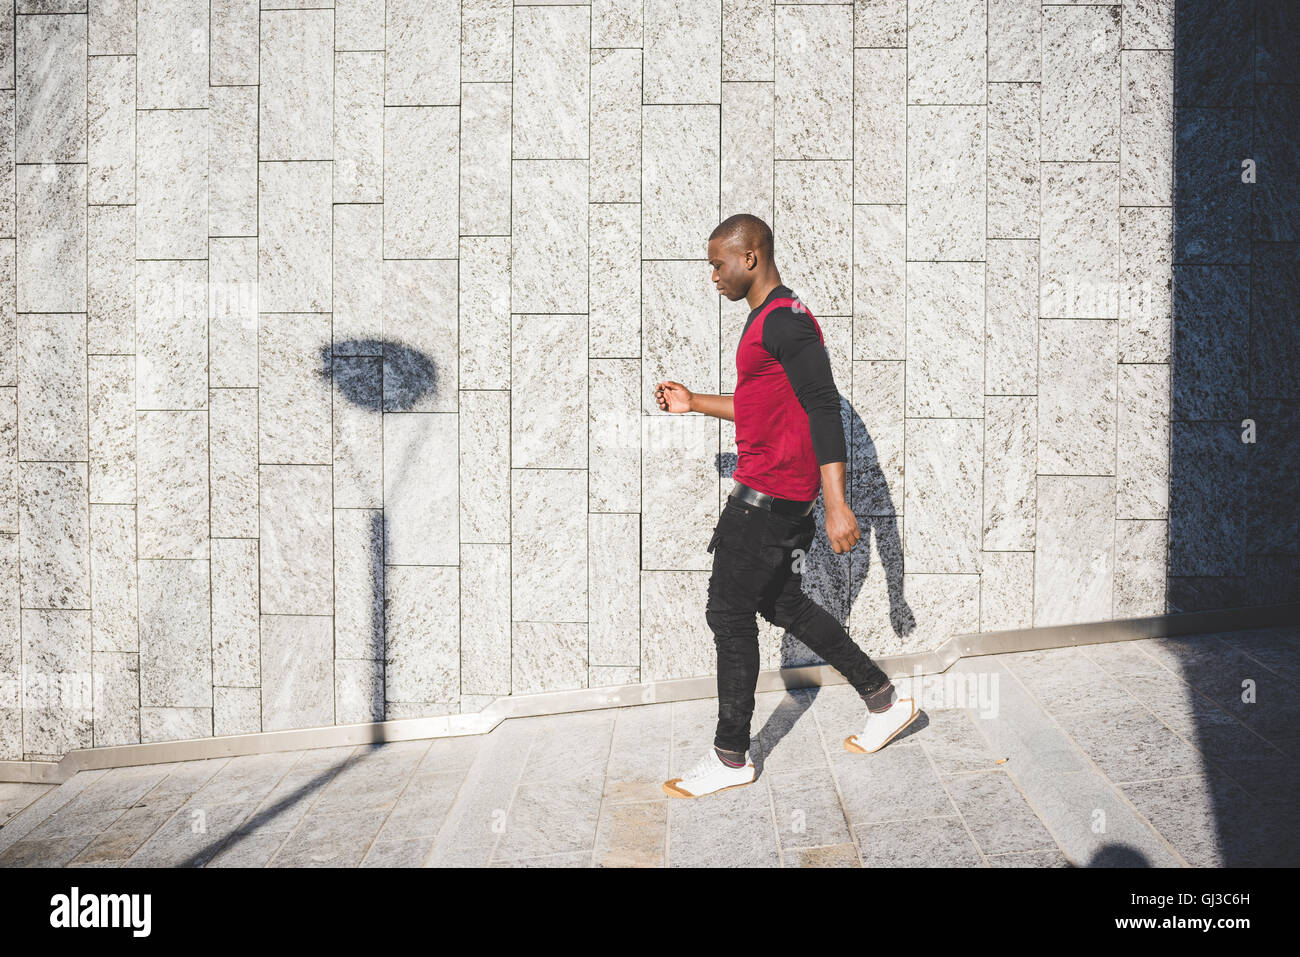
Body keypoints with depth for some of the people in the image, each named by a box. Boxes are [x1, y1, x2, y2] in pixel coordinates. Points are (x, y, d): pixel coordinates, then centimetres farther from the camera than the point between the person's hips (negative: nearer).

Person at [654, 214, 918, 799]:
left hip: (768, 496, -10)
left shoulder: (784, 319, -16)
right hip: (779, 494, 10)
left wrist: (836, 504, -26)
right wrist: (696, 403, 22)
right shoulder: (769, 320, 16)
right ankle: (885, 701, 28)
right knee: (784, 606, 18)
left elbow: (823, 409, -22)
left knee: (729, 615, -2)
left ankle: (731, 758, 11)